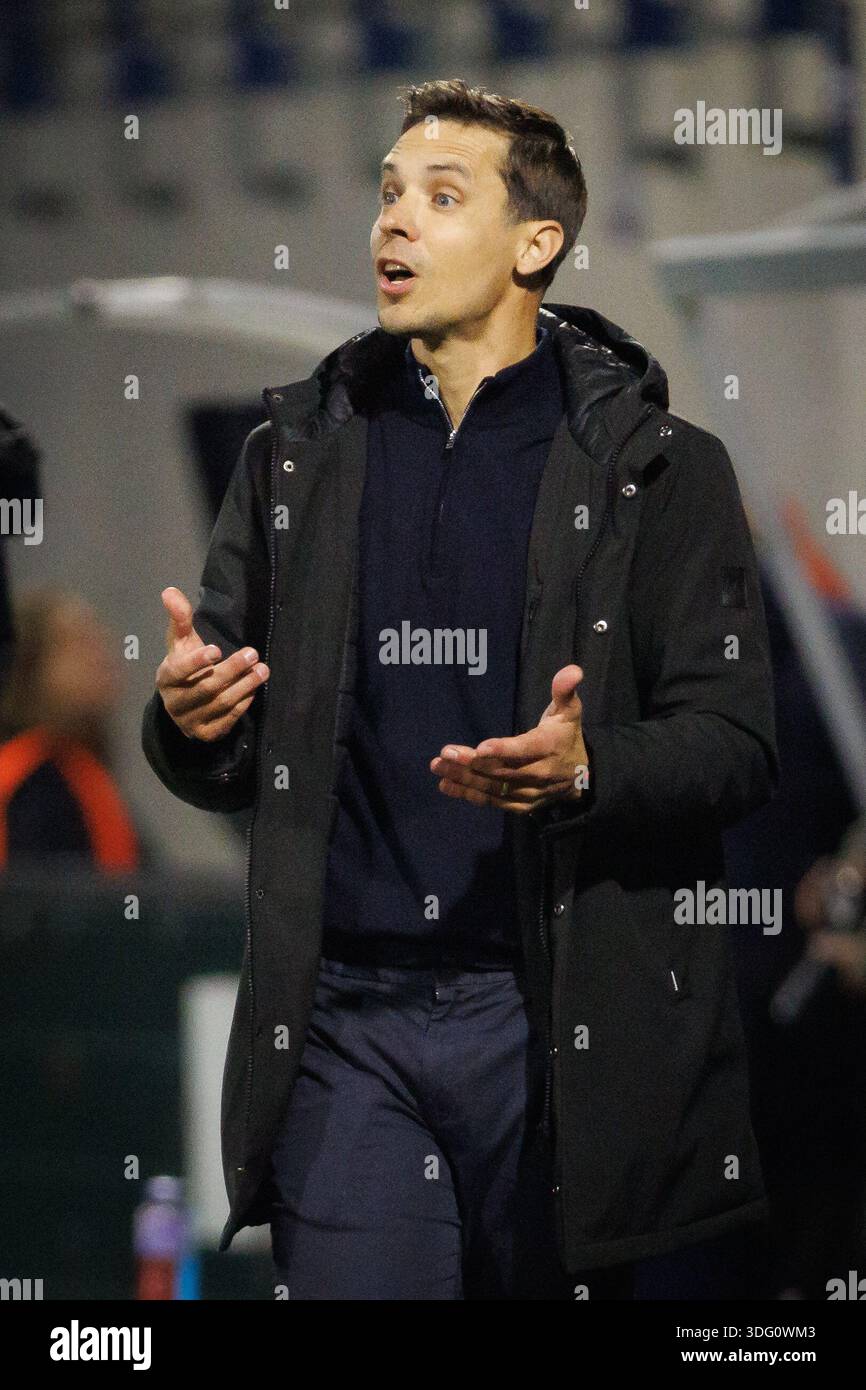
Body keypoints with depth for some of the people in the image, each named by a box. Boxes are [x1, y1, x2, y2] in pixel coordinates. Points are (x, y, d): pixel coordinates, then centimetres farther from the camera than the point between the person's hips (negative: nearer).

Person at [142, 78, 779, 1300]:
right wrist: (188, 720, -8)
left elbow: (737, 743, -2)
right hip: (342, 1021, 2)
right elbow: (224, 768, 16)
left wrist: (587, 772, -21)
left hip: (562, 1022, -2)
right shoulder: (296, 455, 12)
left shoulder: (658, 468, 3)